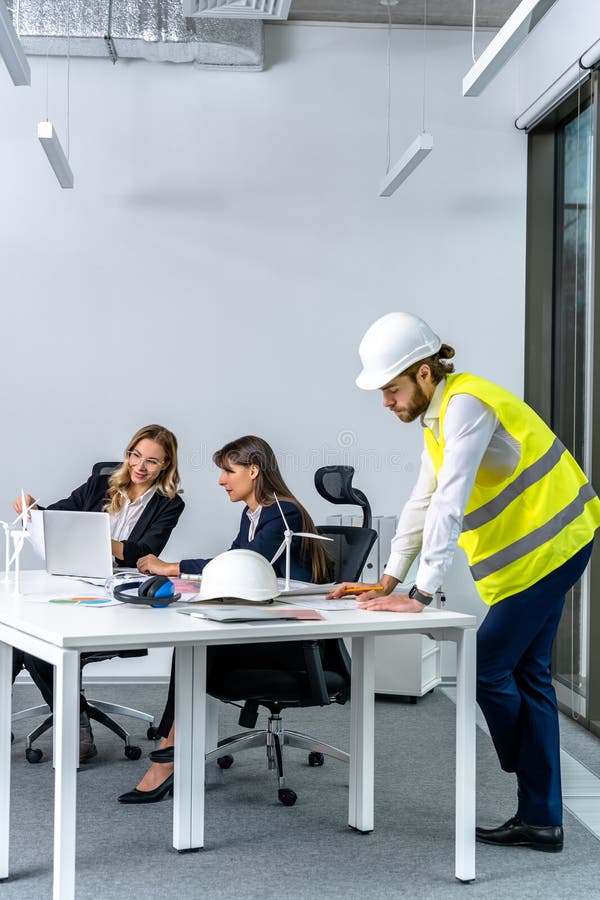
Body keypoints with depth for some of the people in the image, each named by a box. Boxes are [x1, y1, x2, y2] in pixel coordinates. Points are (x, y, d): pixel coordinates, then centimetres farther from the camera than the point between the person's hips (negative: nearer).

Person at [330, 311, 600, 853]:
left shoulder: (466, 406, -21)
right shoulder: (439, 414, 10)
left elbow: (448, 508, -29)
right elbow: (422, 503, 13)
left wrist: (421, 595, -29)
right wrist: (389, 580, 8)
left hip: (547, 545, -10)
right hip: (547, 545, 10)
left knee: (489, 670, -5)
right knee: (525, 675, 10)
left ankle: (540, 815, 15)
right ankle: (540, 820, 15)